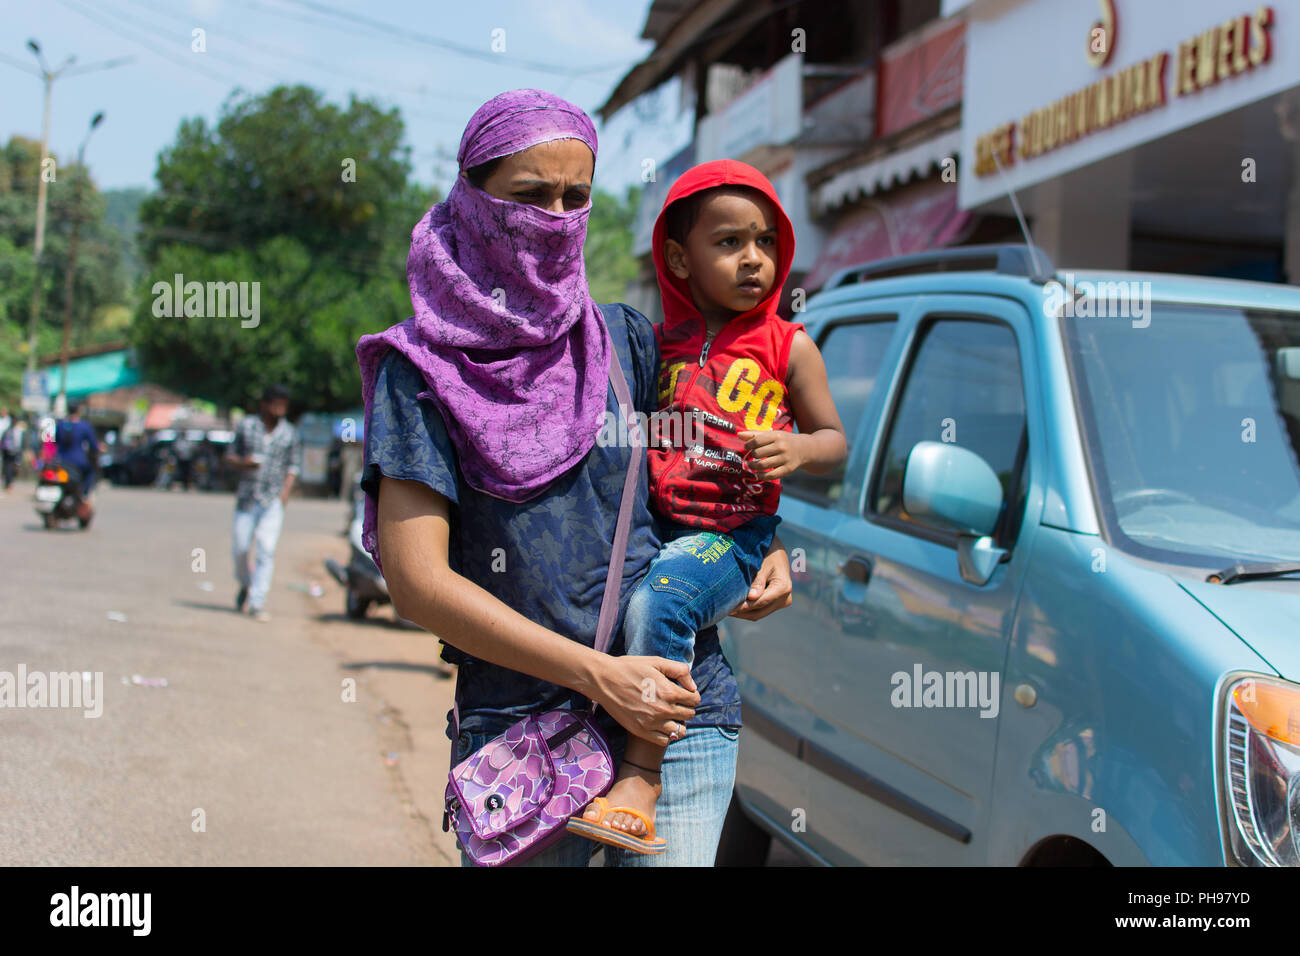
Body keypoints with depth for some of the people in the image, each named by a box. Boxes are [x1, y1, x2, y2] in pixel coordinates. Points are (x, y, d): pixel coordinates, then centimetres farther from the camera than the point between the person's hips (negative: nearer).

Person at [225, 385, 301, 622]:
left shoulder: (290, 433, 5)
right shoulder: (246, 425, 5)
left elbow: (293, 466, 9)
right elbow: (230, 455, 12)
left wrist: (285, 491, -6)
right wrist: (242, 463, -11)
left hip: (274, 501, -1)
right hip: (246, 498, 1)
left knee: (266, 549, -12)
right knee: (240, 548, 1)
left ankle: (257, 602, -11)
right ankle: (245, 585, 32)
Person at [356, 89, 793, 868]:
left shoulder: (626, 341, 8)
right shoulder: (425, 370, -1)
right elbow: (417, 582, -9)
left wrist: (768, 548, 2)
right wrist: (597, 673, -13)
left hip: (681, 712, 2)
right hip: (516, 725, -2)